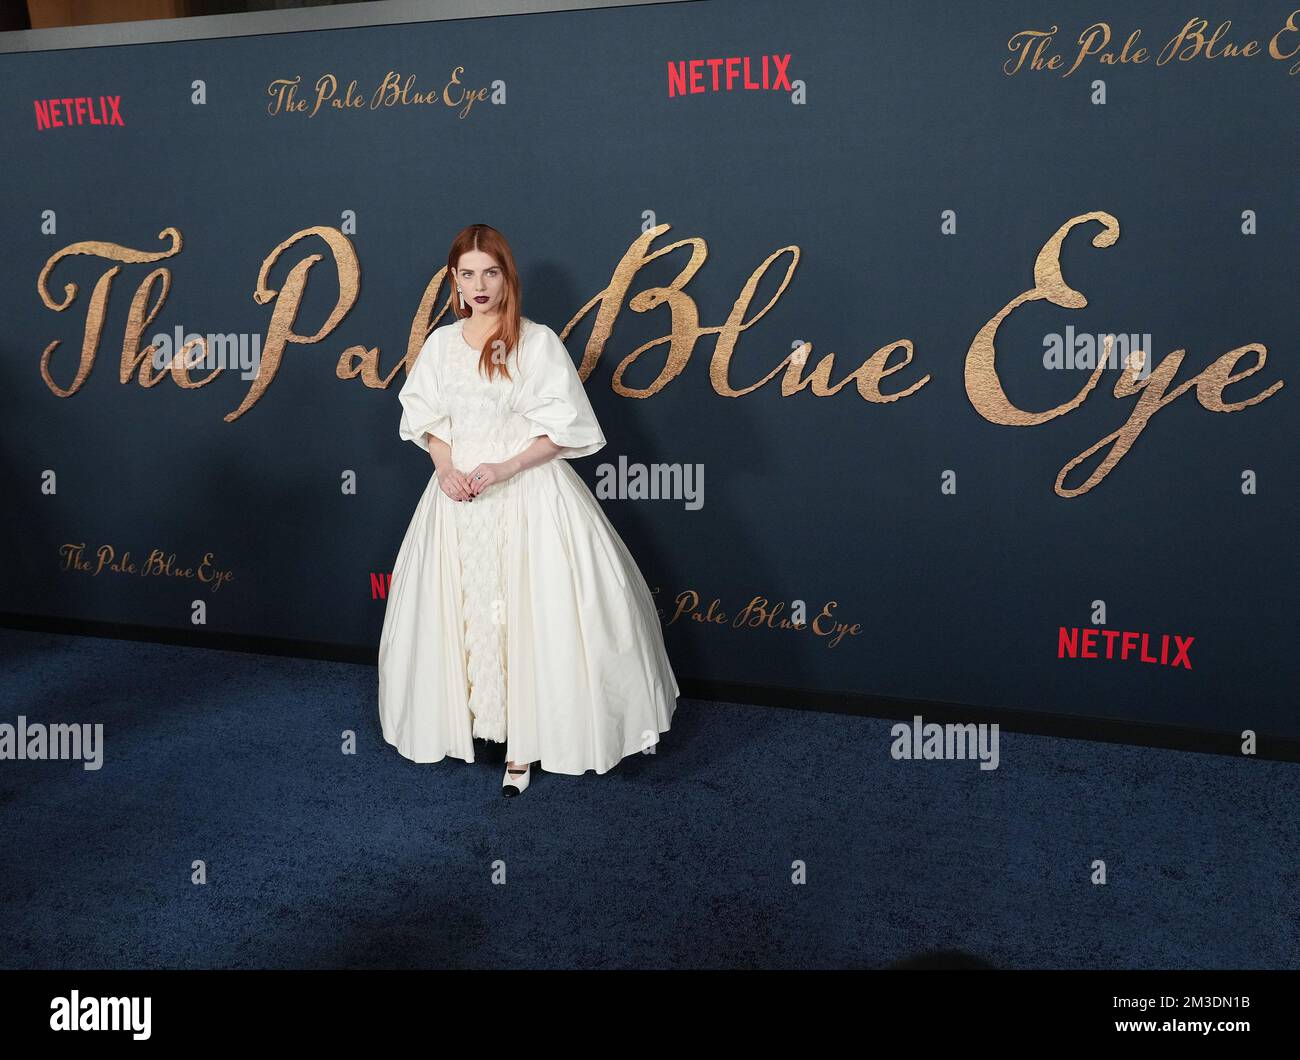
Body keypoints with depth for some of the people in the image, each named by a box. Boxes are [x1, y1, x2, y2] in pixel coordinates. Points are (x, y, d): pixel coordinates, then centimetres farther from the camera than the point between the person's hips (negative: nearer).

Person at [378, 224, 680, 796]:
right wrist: (445, 467, -7)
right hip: (458, 493, 4)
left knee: (529, 614, -3)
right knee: (458, 610, 8)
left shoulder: (537, 342, -7)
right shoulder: (440, 343, 6)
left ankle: (524, 740, 8)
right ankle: (468, 718, 25)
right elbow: (425, 419, 12)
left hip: (528, 494, -4)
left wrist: (505, 468, -18)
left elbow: (565, 430, -8)